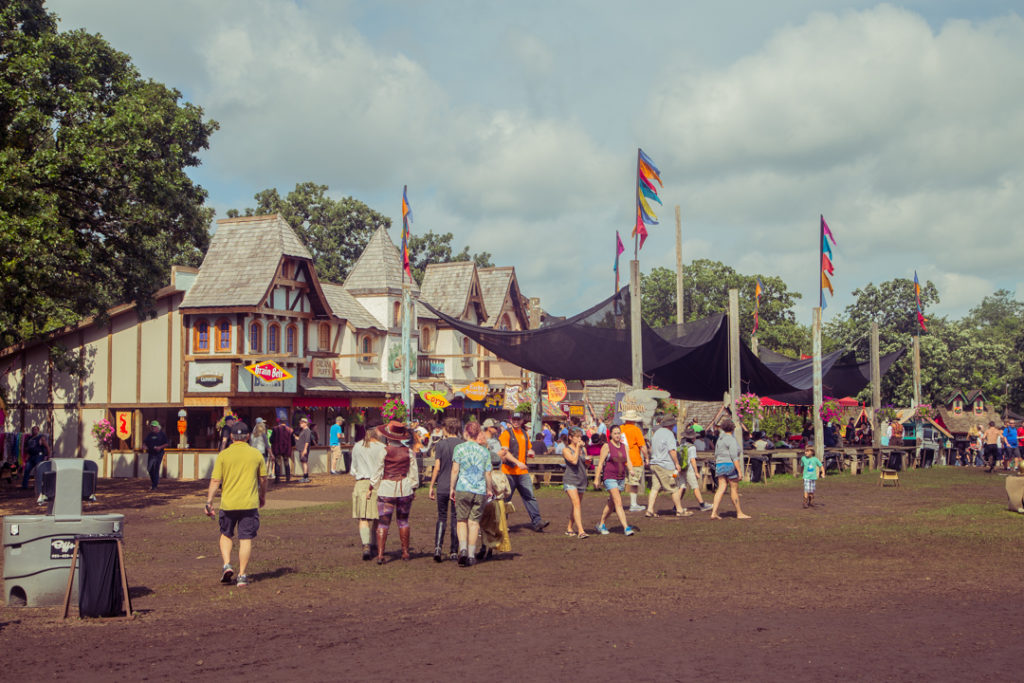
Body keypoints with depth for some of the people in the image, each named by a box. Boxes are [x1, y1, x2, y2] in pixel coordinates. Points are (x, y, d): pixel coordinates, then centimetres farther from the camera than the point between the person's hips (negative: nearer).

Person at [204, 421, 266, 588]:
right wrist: (263, 496, 26)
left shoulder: (223, 455, -2)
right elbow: (263, 479, 10)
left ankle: (227, 565, 3)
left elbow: (215, 480, -5)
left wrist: (209, 502, 0)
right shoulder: (256, 454, 1)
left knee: (226, 535, 20)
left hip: (228, 503, 0)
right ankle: (242, 575, 5)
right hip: (250, 503, 0)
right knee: (246, 540, 4)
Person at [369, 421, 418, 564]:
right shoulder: (408, 451, 0)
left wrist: (371, 488, 6)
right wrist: (414, 489, 19)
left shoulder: (384, 451, -9)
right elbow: (413, 473, 7)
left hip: (386, 489, -2)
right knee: (403, 521, 15)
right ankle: (405, 553, 17)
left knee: (383, 522, 1)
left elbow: (377, 472, -5)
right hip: (405, 489, 3)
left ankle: (380, 554, -7)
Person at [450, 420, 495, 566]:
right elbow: (488, 473, 7)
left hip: (462, 489, -1)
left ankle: (463, 549, -12)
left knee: (462, 521, 8)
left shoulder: (459, 448, 0)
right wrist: (489, 489, 20)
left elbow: (455, 470, -3)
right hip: (480, 490, 2)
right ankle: (471, 555, 7)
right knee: (474, 522, 6)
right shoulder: (484, 451, 6)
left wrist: (452, 487, 5)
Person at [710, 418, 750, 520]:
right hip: (730, 465, -7)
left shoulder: (719, 439, 12)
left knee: (721, 489, 2)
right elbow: (734, 457, -18)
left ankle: (714, 512, -9)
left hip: (720, 466, 7)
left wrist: (717, 468, 25)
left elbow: (716, 455, 17)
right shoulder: (731, 440, -13)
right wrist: (740, 471, -17)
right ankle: (739, 513, 13)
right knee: (734, 489, 2)